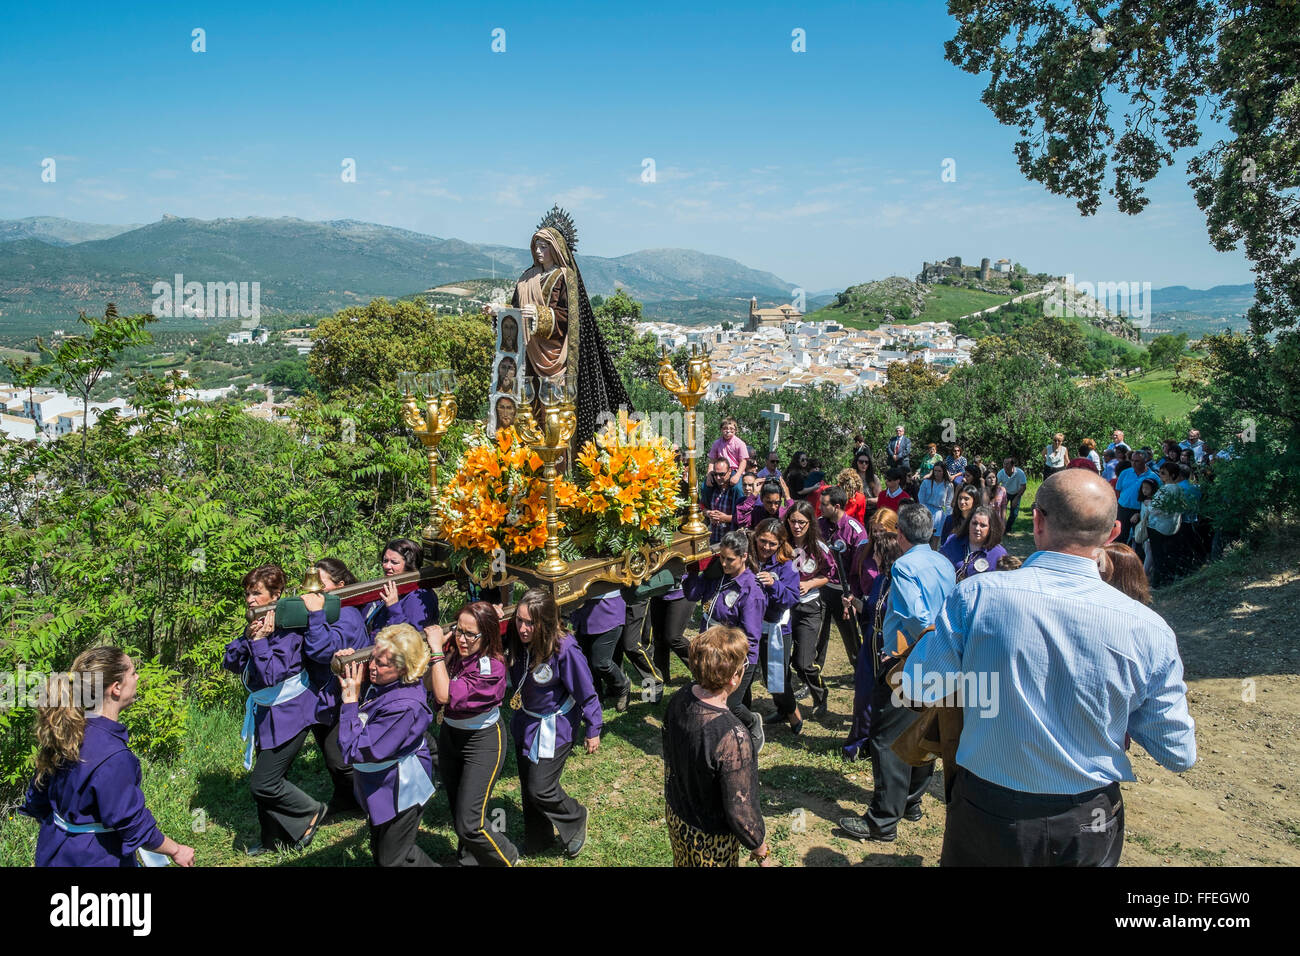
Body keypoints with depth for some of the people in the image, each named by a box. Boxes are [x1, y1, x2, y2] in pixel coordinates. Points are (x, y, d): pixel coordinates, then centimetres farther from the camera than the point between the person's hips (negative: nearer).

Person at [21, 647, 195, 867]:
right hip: (95, 859, -8)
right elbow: (134, 826, -21)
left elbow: (38, 800, 7)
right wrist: (176, 850, -8)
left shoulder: (65, 731, -7)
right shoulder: (113, 758, -31)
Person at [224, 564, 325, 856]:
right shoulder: (258, 624, 5)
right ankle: (273, 838, 33)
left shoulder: (287, 627, -21)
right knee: (269, 778, 16)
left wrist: (260, 640, -26)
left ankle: (311, 811, 16)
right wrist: (248, 637, -15)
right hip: (266, 713, 8)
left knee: (263, 783, -6)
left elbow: (271, 675, -28)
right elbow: (230, 662, 0)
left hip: (288, 713, -8)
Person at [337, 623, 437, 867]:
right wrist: (345, 675, -8)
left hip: (398, 793, -9)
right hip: (381, 789, 9)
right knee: (380, 850, 26)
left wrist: (350, 701, -29)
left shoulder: (403, 706, -36)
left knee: (393, 859, 11)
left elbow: (356, 752, -32)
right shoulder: (383, 683, -10)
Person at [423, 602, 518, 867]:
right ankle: (469, 860, 40)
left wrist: (437, 649, -29)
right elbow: (427, 684, -8)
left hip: (482, 742, -6)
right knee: (457, 813, 18)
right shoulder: (453, 651, -9)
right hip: (450, 735, 7)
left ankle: (507, 859, 19)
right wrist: (440, 649, -17)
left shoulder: (490, 666, -28)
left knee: (468, 823, -7)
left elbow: (445, 695, -34)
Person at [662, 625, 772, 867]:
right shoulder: (732, 737, -37)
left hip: (675, 814, 6)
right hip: (709, 837, -6)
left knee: (683, 862, 29)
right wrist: (761, 851, -10)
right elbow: (741, 812, -27)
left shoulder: (678, 701, -16)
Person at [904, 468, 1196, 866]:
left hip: (984, 818, -1)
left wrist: (936, 634, 7)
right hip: (1089, 831, 1)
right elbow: (1179, 754, -6)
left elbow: (917, 689, -10)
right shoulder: (1146, 629, -17)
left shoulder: (975, 595, -21)